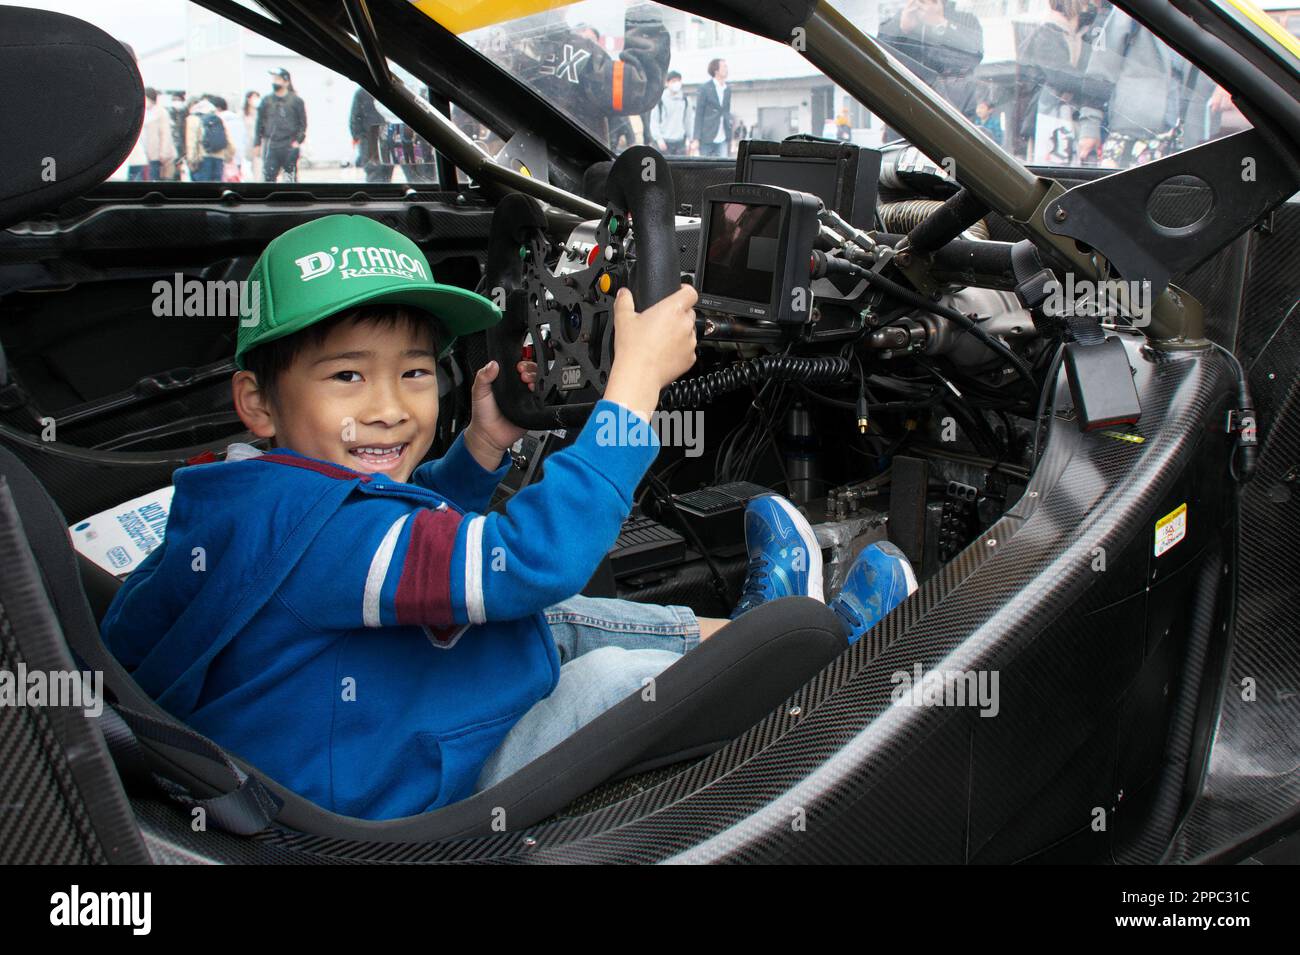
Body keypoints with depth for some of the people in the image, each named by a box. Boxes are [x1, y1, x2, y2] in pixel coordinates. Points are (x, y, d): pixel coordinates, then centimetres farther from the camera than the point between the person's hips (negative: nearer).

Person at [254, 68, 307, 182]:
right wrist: (257, 144, 7)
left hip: (290, 147, -2)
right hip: (271, 147, 2)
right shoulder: (266, 101, 7)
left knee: (290, 178, 5)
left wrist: (298, 140, -8)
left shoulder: (296, 100, 1)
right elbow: (259, 123, 10)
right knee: (268, 177, -3)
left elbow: (303, 123, 3)